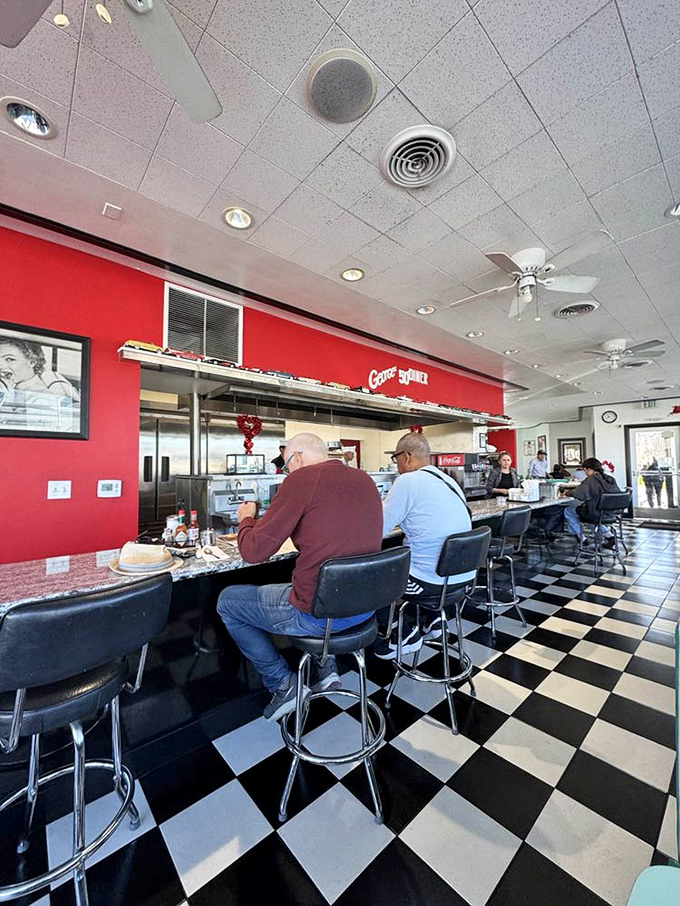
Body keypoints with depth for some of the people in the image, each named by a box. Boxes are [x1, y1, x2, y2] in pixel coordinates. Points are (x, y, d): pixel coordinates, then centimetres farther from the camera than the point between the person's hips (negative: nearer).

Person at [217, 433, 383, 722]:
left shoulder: (302, 479, -17)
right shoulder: (365, 480, 4)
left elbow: (254, 551, -13)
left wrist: (246, 519, 6)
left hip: (318, 614, -7)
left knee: (227, 601, 15)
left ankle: (283, 684, 19)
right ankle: (325, 664, 30)